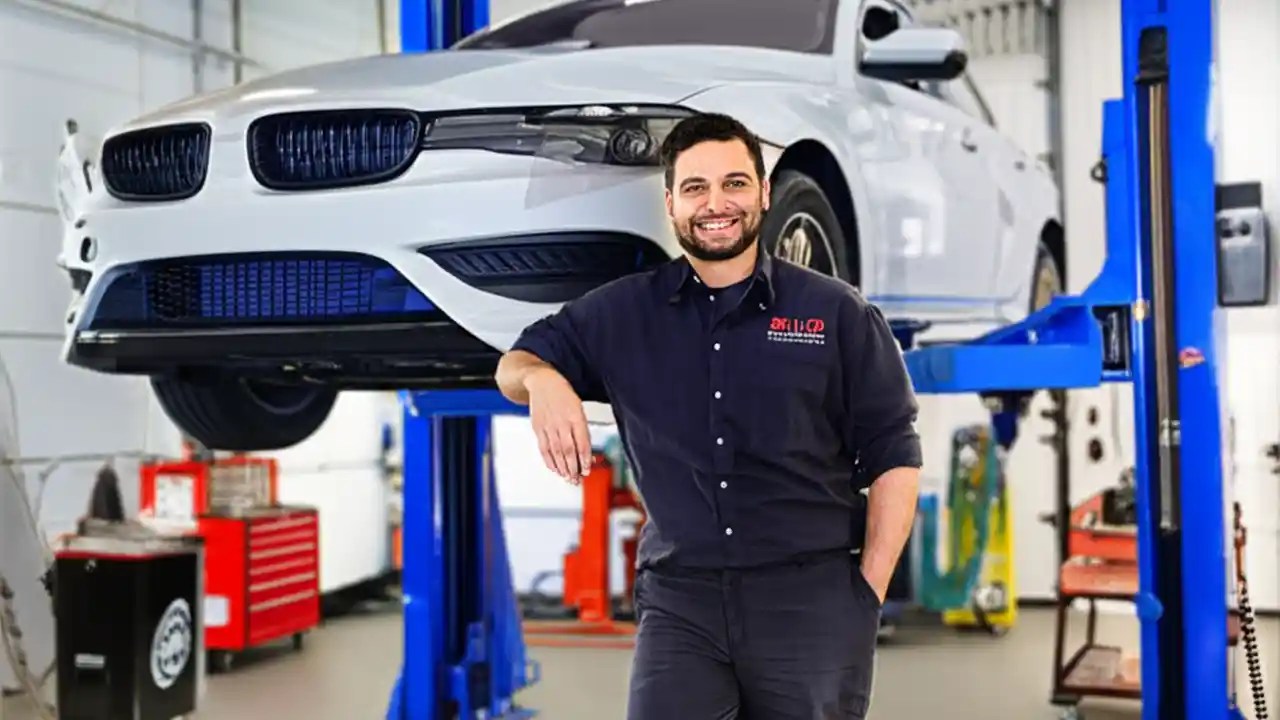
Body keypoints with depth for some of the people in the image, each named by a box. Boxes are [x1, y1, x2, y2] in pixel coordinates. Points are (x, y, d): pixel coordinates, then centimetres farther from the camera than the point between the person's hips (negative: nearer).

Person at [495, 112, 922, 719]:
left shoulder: (836, 312, 3)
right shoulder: (623, 313, 8)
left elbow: (892, 454, 4)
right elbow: (513, 365, 14)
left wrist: (871, 588, -4)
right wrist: (542, 379, -12)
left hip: (813, 597, 0)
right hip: (680, 600, 1)